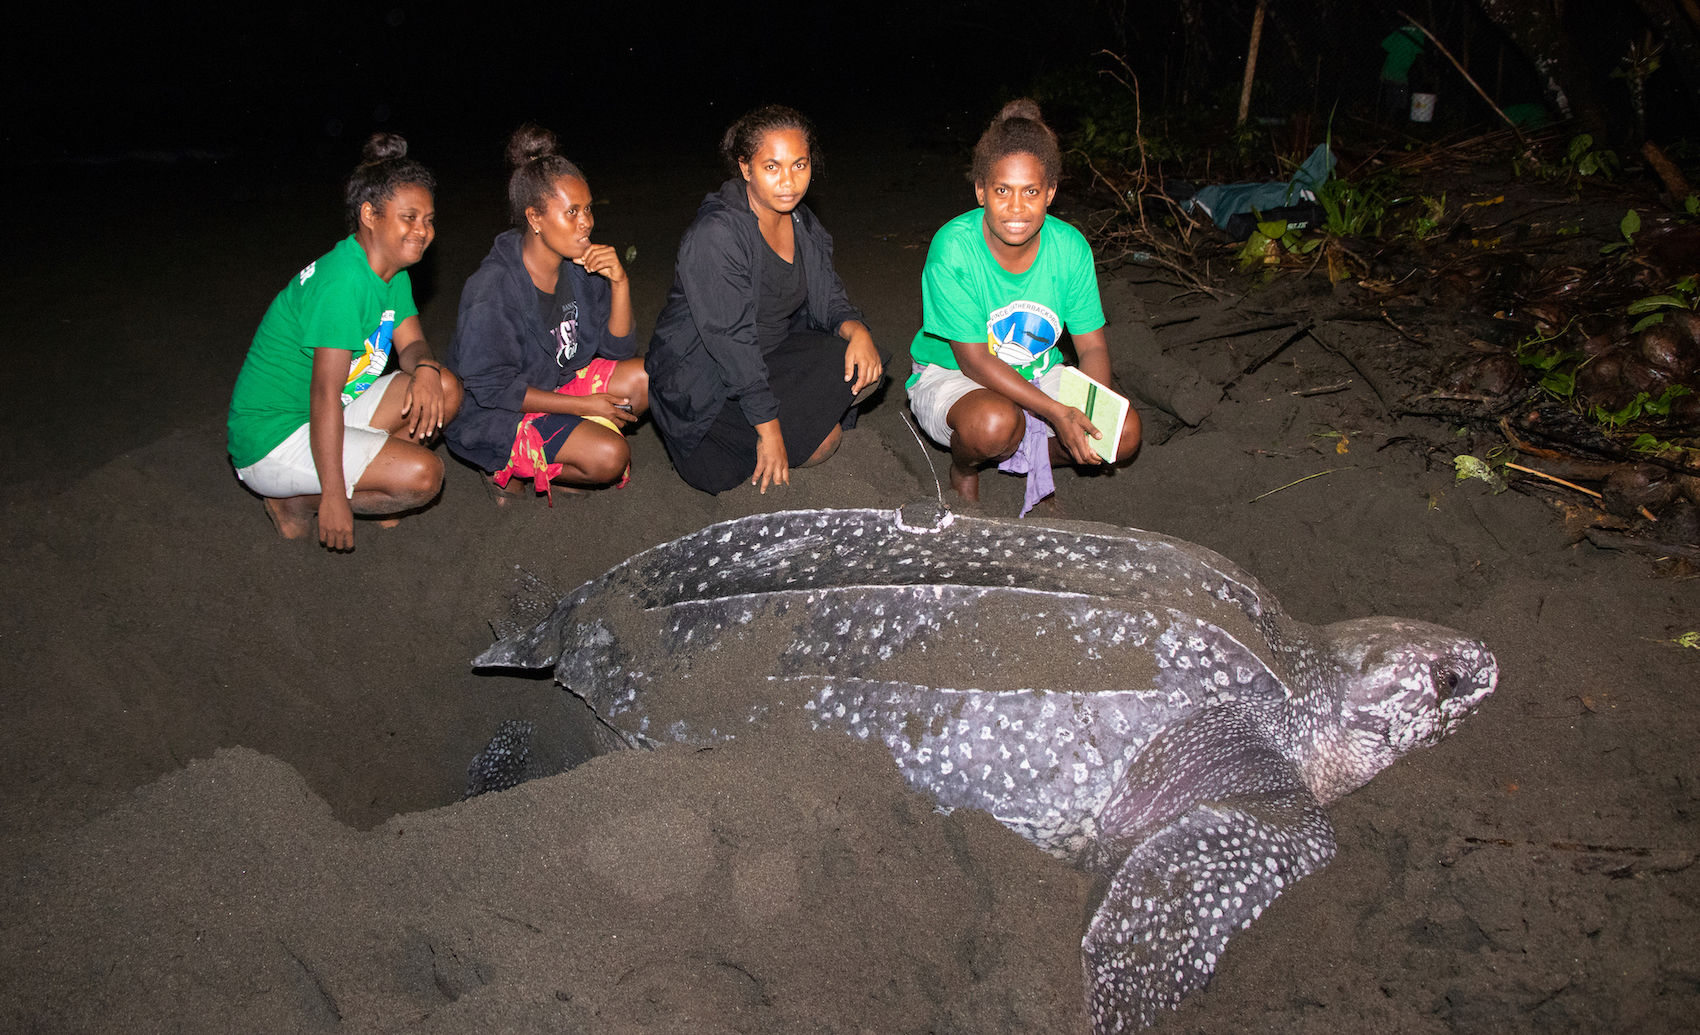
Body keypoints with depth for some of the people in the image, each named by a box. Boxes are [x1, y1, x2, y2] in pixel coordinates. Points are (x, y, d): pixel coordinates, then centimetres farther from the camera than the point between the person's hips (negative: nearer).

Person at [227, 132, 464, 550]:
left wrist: (426, 369, -20)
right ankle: (293, 501, -4)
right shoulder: (343, 281, -25)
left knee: (444, 389, -1)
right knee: (424, 474, -23)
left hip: (326, 417, 9)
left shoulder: (392, 271, 5)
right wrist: (334, 497, -28)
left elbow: (411, 343, 8)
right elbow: (325, 393, -27)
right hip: (272, 440, -9)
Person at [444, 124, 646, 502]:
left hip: (560, 383, 7)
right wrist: (584, 405, -21)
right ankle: (507, 468, -1)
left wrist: (619, 283, -19)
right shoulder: (493, 289, -26)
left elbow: (617, 348, -1)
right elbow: (492, 388, -22)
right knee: (609, 456, -25)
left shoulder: (580, 266, -7)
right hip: (491, 415, -7)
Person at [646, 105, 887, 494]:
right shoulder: (715, 233, -24)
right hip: (701, 381, -8)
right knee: (822, 443, -18)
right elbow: (731, 341, -26)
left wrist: (856, 330, -19)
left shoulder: (802, 223, 3)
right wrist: (770, 430, -27)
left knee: (862, 367, -7)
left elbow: (827, 299, 6)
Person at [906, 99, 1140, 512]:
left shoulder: (1070, 247, -13)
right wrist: (1056, 412, -32)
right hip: (949, 376, -4)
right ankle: (963, 470, -1)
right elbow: (974, 360, -24)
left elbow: (1093, 345, -6)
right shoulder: (953, 248, -25)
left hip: (1036, 376, 5)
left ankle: (1022, 455, 11)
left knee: (1124, 433, -15)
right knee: (996, 422, -38)